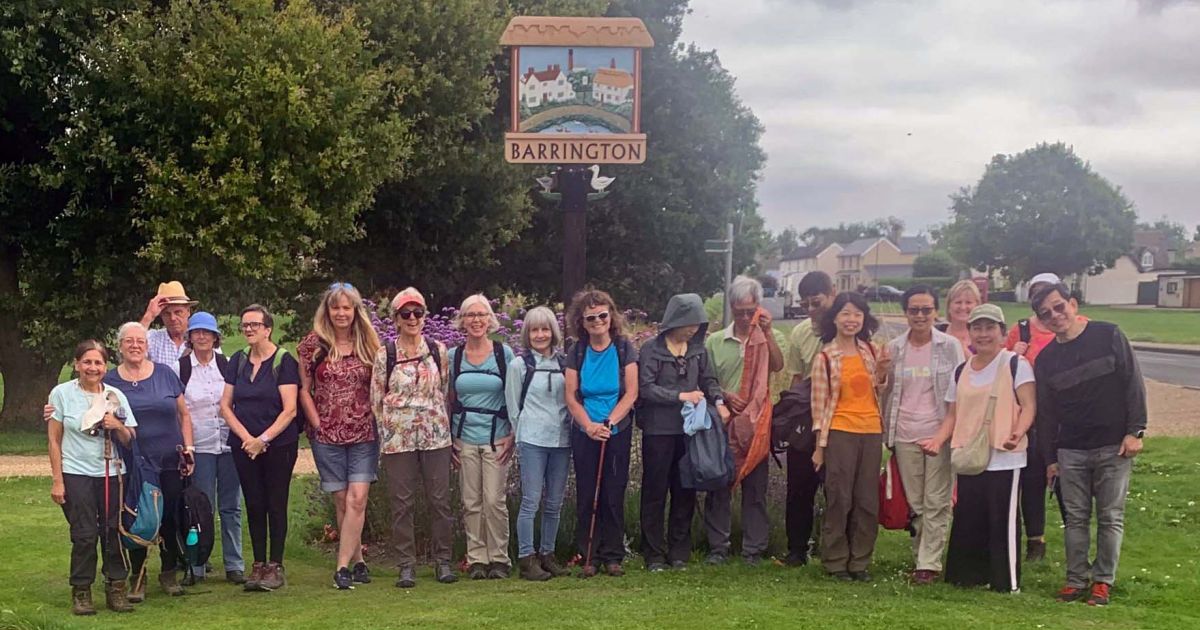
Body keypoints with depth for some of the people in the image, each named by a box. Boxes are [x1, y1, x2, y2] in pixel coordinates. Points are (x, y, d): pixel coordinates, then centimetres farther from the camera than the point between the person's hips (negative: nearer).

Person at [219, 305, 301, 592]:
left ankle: (275, 566, 7)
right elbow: (225, 404, 7)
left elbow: (289, 409, -11)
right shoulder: (238, 360, 9)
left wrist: (263, 439, -15)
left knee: (276, 504, 0)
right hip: (244, 446, 4)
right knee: (254, 504, 7)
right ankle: (258, 565, 14)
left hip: (278, 444, -4)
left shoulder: (284, 361, -6)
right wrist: (247, 438, -6)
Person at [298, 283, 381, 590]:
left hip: (363, 433, 0)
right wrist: (317, 425, -3)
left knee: (357, 498, -11)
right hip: (327, 435, 0)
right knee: (341, 501, 4)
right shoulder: (314, 344, 1)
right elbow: (304, 389, 3)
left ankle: (343, 565, -9)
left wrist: (375, 422, 0)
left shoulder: (368, 344, 5)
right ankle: (358, 561, 16)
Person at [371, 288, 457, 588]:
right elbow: (376, 398, 4)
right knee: (401, 503, 3)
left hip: (435, 436, 1)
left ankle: (442, 560, 14)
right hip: (398, 437, -1)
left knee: (440, 500, 3)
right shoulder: (384, 354, 1)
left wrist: (444, 425, 6)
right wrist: (386, 431, 2)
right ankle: (407, 565, 10)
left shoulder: (438, 350, 6)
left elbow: (446, 391, 9)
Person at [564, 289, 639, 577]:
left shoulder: (624, 348, -2)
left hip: (618, 432, -1)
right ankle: (589, 556, 10)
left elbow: (631, 393, -6)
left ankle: (613, 555, 11)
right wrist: (589, 425, -16)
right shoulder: (577, 352, 2)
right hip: (585, 434, 1)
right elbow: (571, 396, -1)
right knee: (587, 495, 3)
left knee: (614, 494, 3)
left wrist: (609, 421, -19)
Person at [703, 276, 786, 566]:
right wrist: (724, 395, -10)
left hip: (757, 423, -1)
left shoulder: (771, 338, 6)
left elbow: (778, 366, -13)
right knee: (719, 486, 3)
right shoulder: (715, 341, 8)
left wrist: (767, 331, -16)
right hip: (722, 422, 1)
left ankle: (754, 549, 11)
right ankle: (718, 546, 11)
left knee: (755, 488, 3)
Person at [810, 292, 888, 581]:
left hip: (871, 431, 5)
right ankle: (835, 562, 12)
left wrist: (883, 372, -2)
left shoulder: (870, 351, 8)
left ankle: (860, 561, 18)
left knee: (868, 502, 7)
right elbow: (819, 403, -4)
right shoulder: (825, 357, -5)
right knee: (839, 500, 1)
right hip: (840, 432, -4)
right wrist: (820, 446, -6)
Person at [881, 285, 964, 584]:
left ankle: (929, 563, 3)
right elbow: (888, 392, 12)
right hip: (905, 435, 3)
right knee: (914, 503, 8)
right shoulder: (894, 348, 6)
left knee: (936, 502, -2)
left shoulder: (950, 346, -2)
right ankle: (921, 557, 19)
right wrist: (886, 433, 8)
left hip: (940, 433, -3)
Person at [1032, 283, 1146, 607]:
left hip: (1114, 447, -3)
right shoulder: (1046, 358, 5)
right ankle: (1075, 579, 16)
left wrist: (1135, 431, -10)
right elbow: (1046, 413, 10)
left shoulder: (1108, 335, -4)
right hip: (1071, 452, 3)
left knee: (1111, 518, 3)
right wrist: (1050, 458, 10)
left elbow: (1133, 383, -4)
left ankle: (1103, 580, 14)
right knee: (1076, 518, 7)